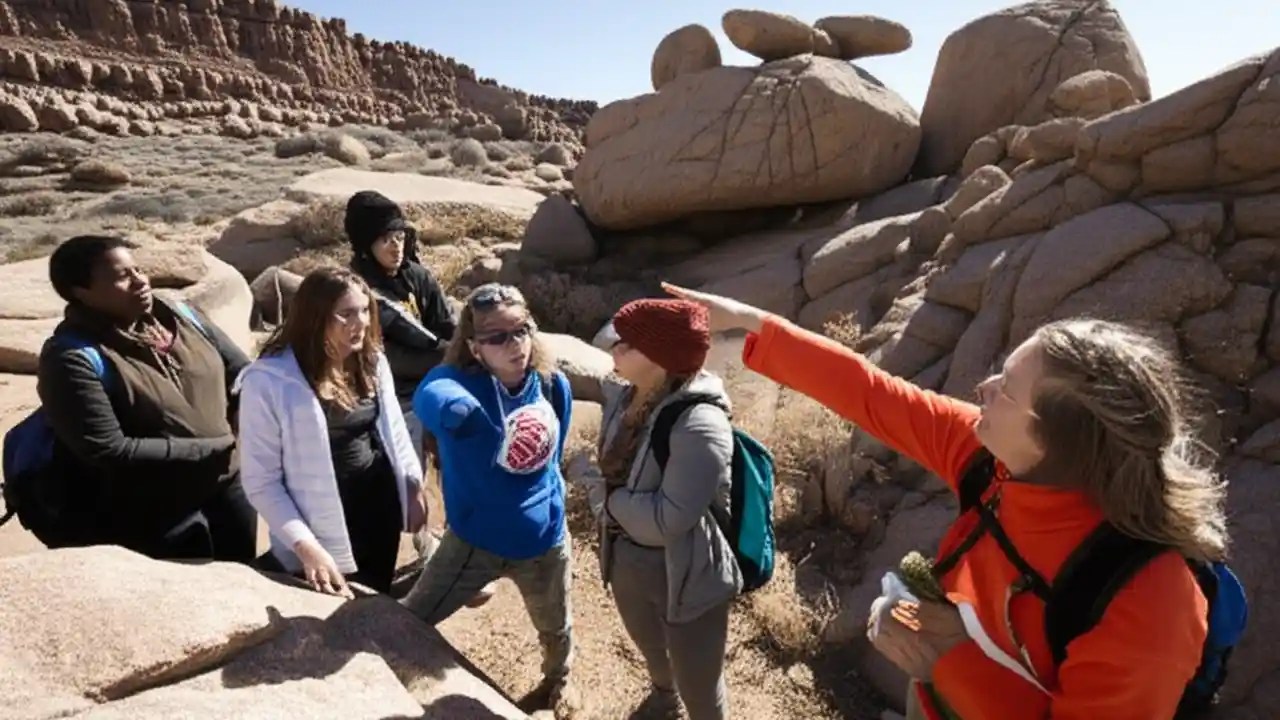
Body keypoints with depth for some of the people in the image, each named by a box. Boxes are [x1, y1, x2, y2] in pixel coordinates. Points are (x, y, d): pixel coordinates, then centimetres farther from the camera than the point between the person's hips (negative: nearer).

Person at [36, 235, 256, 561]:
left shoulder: (180, 316, 0)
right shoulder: (73, 359, -17)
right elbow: (110, 452, -23)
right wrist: (215, 447, -20)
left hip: (228, 483, 5)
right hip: (154, 517, -5)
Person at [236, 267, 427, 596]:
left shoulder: (371, 362, -1)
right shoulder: (268, 381, -20)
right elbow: (261, 482, -17)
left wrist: (413, 488, 3)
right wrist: (305, 546, -22)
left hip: (382, 513, 5)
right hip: (327, 536, -5)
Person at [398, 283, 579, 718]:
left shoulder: (554, 386, -13)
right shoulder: (461, 384, -25)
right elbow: (428, 399, -51)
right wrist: (454, 406, -71)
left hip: (544, 541, 3)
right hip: (475, 540, -2)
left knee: (555, 628, 25)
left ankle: (558, 681, 60)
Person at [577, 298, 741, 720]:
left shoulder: (699, 425, -31)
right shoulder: (624, 397, -7)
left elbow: (669, 518, -31)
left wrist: (608, 497, -18)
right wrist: (601, 493, -13)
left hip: (687, 576, -8)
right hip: (627, 561, 8)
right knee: (651, 649, 36)